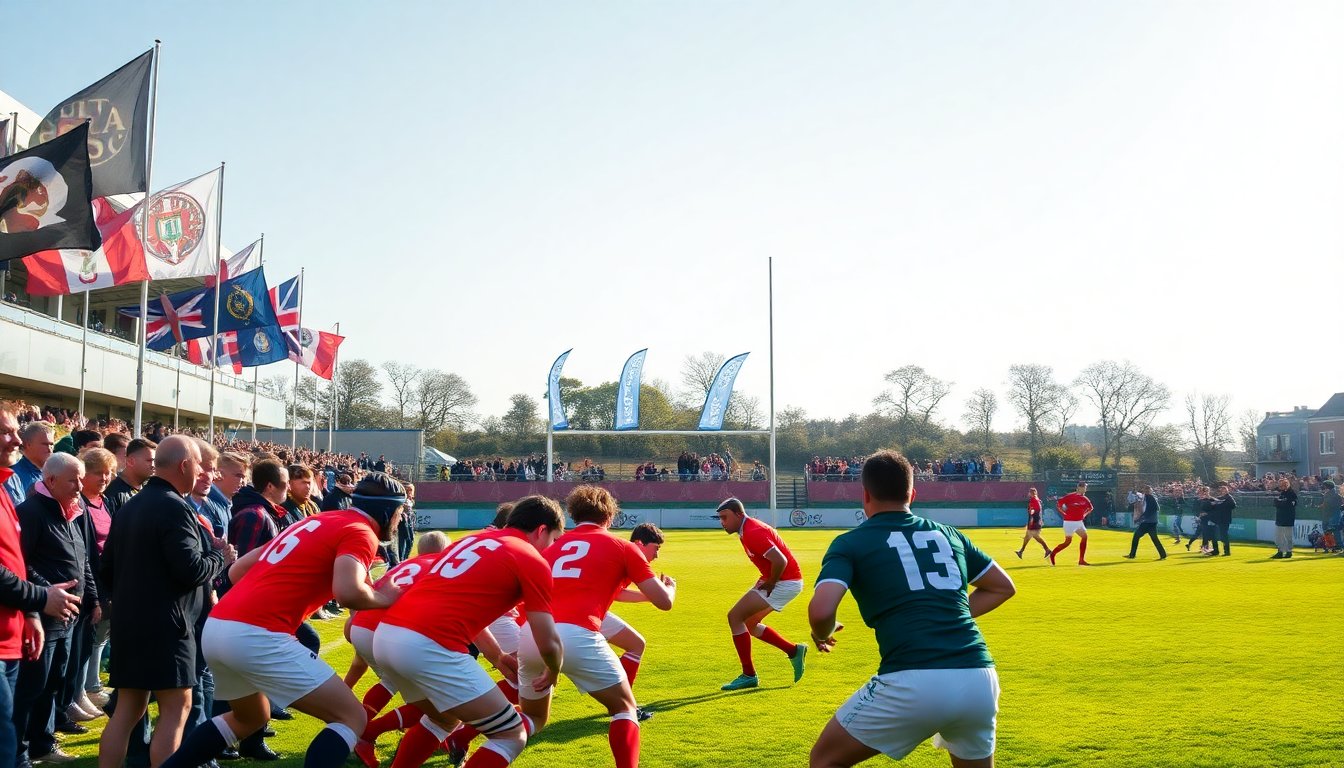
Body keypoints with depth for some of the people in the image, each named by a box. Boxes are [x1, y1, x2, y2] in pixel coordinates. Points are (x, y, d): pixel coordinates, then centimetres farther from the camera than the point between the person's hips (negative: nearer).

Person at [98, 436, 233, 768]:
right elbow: (191, 570, -22)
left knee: (127, 709, 12)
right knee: (176, 707, -1)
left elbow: (108, 567, 18)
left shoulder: (129, 507, 13)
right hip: (164, 622, -9)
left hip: (129, 619, 9)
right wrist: (220, 556, -4)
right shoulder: (175, 507, -16)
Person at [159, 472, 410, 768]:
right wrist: (384, 598, -1)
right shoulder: (360, 532, -1)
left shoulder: (314, 523, 23)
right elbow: (347, 591, -20)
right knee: (352, 718, 0)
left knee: (249, 718, 34)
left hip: (216, 626, 9)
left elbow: (238, 570, 25)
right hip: (255, 636, -9)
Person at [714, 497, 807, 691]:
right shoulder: (747, 530, 10)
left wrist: (770, 584, -16)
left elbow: (780, 561, -30)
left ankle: (749, 675, -4)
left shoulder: (752, 533, -22)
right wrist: (766, 580, 11)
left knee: (735, 616, -11)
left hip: (785, 583, -11)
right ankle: (794, 651, 23)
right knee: (748, 624, 17)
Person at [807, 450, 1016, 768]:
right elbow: (1004, 587, 30)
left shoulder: (850, 543, 6)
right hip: (980, 681, 5)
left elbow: (820, 610, -8)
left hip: (914, 683, -5)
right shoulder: (947, 533, 20)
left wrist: (822, 635, 13)